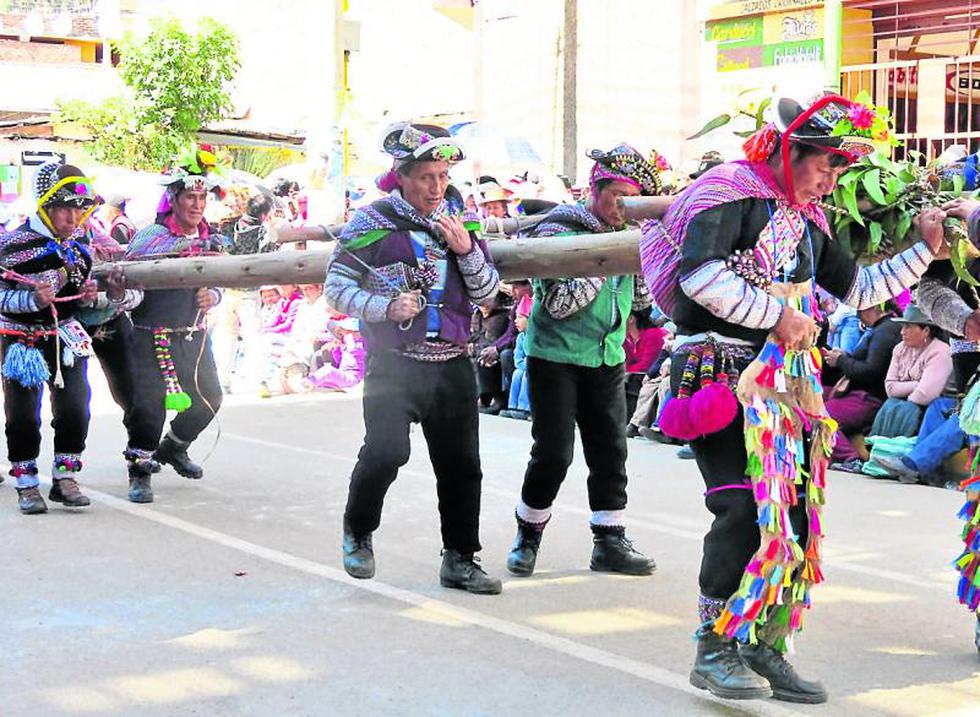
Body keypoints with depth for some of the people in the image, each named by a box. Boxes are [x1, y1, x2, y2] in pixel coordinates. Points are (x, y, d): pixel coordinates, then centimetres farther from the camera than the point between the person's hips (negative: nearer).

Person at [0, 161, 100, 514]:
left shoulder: (80, 247, 3)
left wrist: (89, 295, -2)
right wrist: (33, 300, -30)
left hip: (65, 336, 4)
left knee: (75, 408, -4)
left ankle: (64, 479, 9)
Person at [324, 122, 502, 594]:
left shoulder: (459, 223, 10)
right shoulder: (372, 223, -2)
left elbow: (487, 296, 10)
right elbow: (336, 289, -2)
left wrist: (467, 250, -7)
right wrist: (386, 308, -17)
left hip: (452, 364, 4)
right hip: (393, 364, -4)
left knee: (462, 462, 4)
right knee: (386, 451, -19)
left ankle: (460, 559, 18)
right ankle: (358, 532, 9)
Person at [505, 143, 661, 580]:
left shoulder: (624, 234, 8)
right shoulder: (558, 231, -11)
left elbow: (641, 297, 12)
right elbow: (557, 304, -17)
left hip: (606, 359, 6)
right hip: (556, 357, -6)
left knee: (610, 450, 4)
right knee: (553, 453, -4)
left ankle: (610, 541, 12)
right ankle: (528, 535, 15)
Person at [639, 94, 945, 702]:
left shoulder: (808, 221, 18)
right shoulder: (731, 189, -7)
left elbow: (858, 288, 26)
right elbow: (700, 276, -21)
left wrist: (926, 251, 17)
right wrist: (778, 315, -16)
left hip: (787, 377, 8)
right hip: (722, 372, -8)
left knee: (796, 511, 3)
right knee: (747, 505, -17)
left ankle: (766, 650, 13)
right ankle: (716, 648, -4)